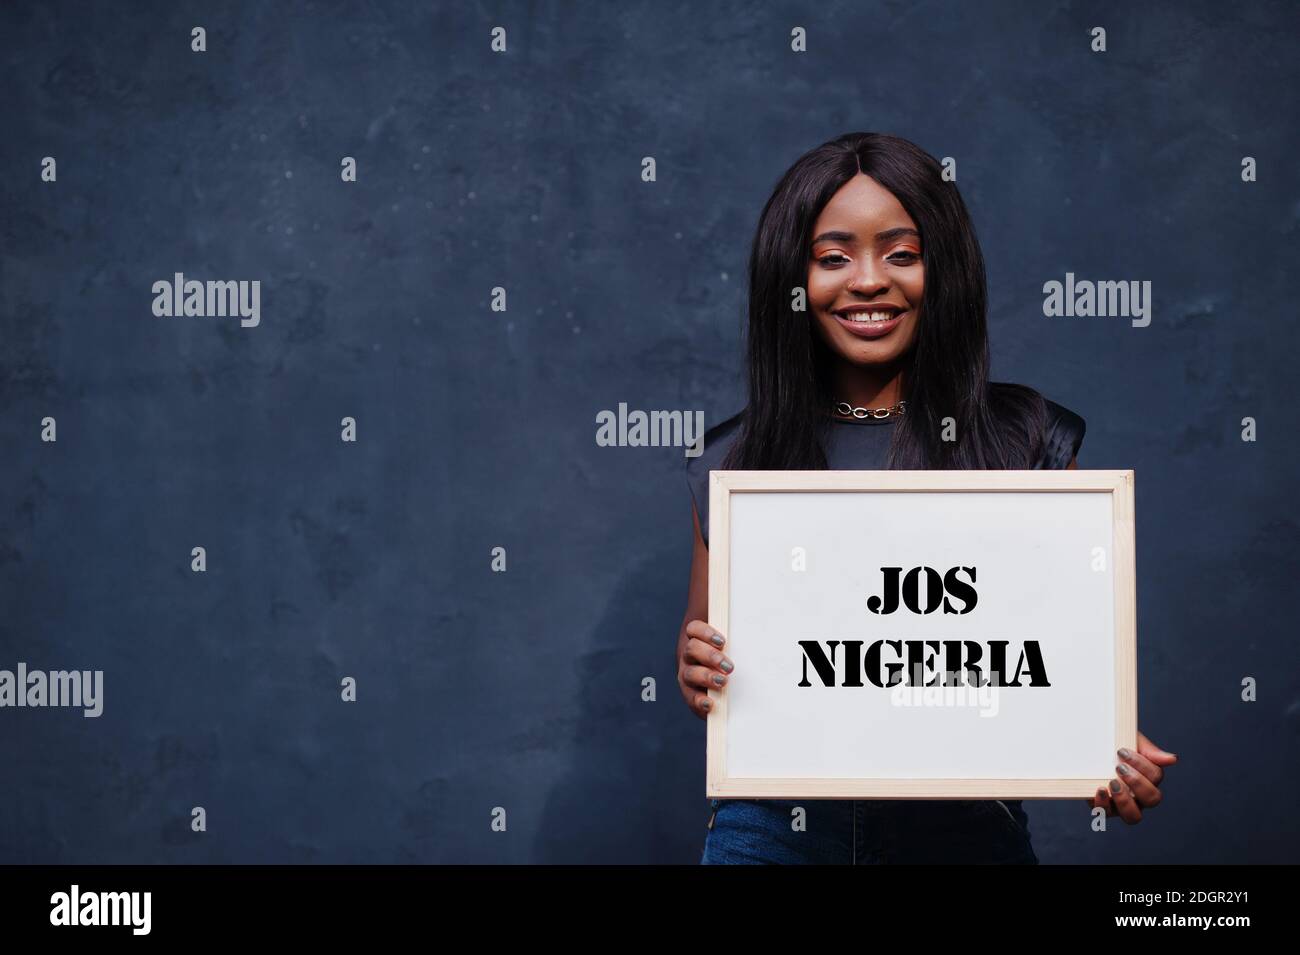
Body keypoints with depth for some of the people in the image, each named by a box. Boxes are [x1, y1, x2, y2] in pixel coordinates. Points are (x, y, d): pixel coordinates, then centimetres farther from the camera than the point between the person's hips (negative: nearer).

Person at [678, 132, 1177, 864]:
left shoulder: (1029, 442, -3)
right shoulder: (734, 462, 0)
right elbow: (705, 653, 8)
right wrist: (698, 671, -14)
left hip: (968, 830, 0)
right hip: (776, 827, 1)